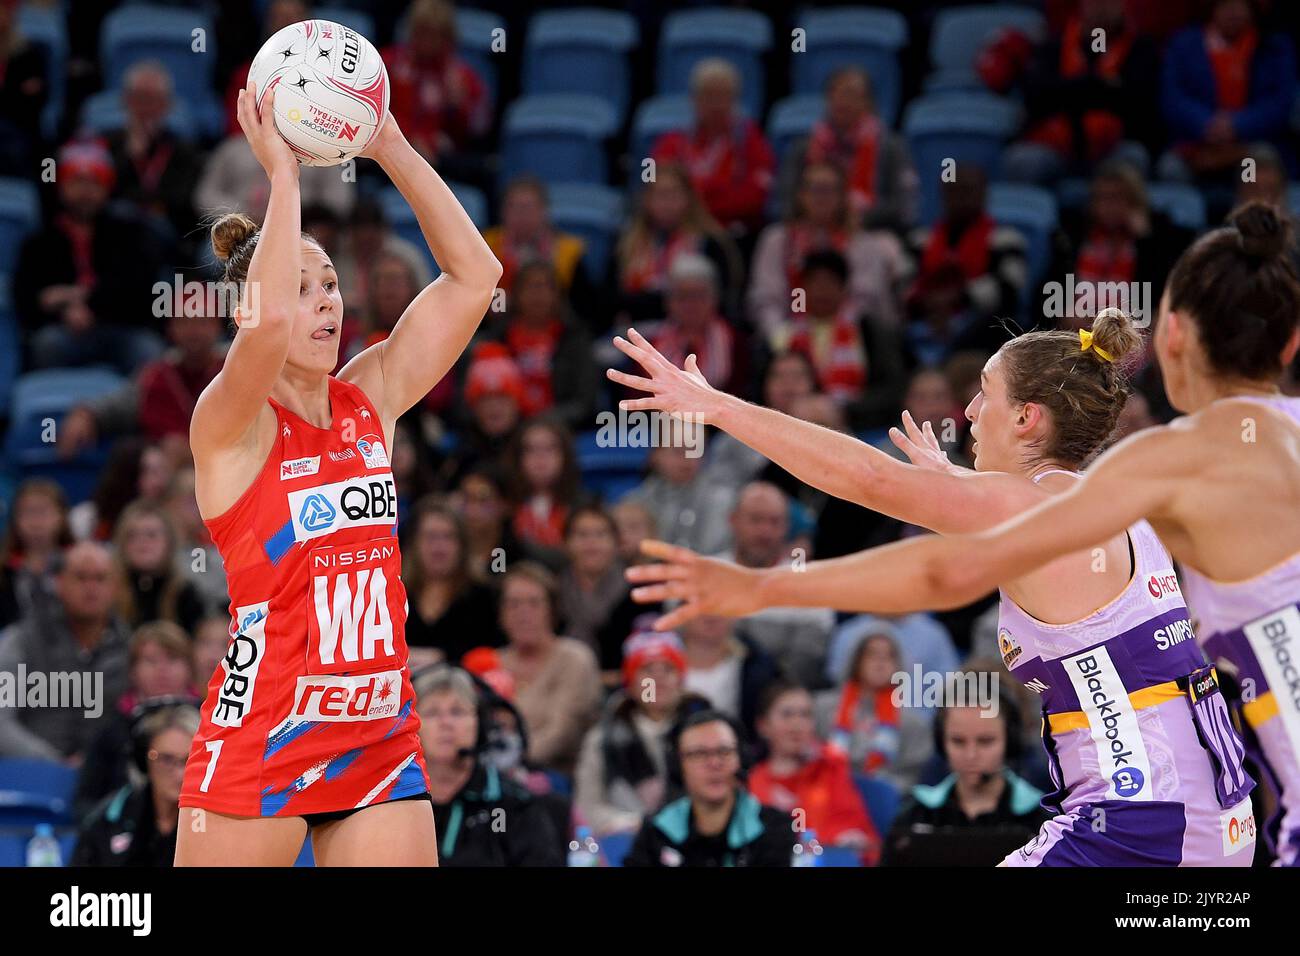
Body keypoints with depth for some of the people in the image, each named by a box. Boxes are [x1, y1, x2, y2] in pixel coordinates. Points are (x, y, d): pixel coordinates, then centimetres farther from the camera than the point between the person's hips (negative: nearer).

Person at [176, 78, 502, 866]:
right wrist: (283, 172, -21)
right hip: (262, 735, -5)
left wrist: (393, 149, -3)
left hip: (381, 736, 5)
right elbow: (268, 320, -29)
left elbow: (474, 275, 5)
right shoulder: (229, 425, -7)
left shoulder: (371, 401, 9)